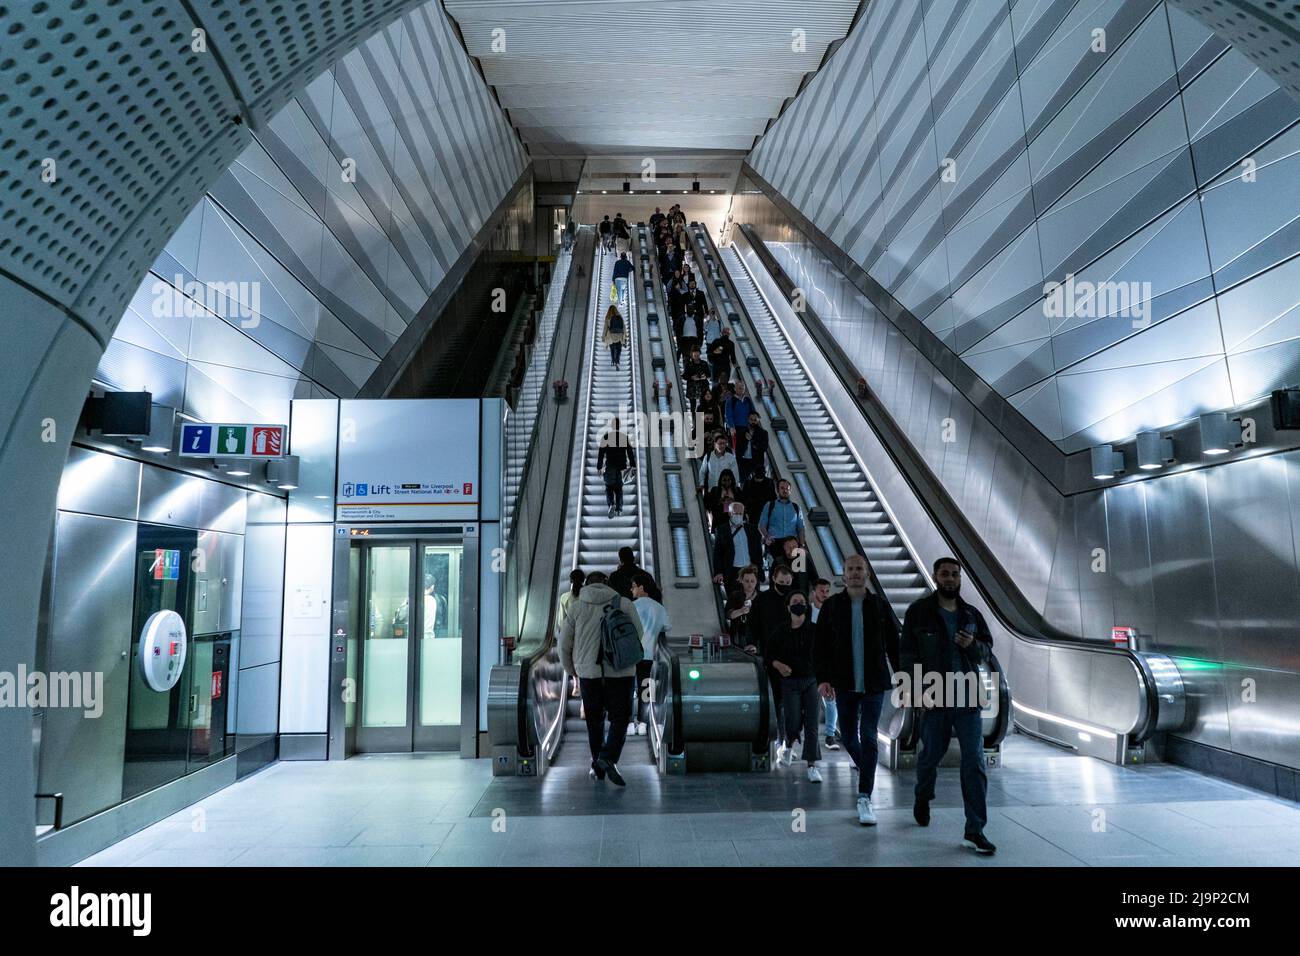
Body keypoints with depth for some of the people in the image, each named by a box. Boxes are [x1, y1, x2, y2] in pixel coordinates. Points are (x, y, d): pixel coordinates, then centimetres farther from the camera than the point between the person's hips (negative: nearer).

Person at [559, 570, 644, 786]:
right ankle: (608, 758, -13)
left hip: (589, 673, 2)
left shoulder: (576, 608, 2)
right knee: (620, 718, 6)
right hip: (620, 671, -2)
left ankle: (598, 767, 20)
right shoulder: (624, 604, 0)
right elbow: (638, 634, 7)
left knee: (594, 720, 15)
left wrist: (571, 668, 21)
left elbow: (564, 643, 6)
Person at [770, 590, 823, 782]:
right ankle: (788, 745, 29)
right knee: (793, 723, -5)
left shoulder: (815, 630, 1)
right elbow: (770, 654, 10)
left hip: (811, 681, 0)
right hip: (790, 682, 0)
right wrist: (779, 665, -8)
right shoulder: (781, 633, 4)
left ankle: (812, 766, 6)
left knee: (811, 725, -3)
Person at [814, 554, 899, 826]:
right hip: (844, 683, 1)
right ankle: (864, 767, 44)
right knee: (848, 736, 12)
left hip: (874, 683, -1)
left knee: (868, 737, -6)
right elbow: (821, 645, 0)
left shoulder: (880, 605, 2)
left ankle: (865, 797, -2)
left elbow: (894, 644, 6)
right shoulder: (832, 605, 0)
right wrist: (823, 678, -8)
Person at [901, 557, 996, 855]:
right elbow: (908, 654, -6)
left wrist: (973, 645, -8)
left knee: (974, 761, -3)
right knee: (932, 754, 12)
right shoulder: (919, 611, -4)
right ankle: (923, 799, 42)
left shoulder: (971, 614, 7)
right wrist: (918, 690, -15)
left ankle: (974, 831, 3)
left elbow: (988, 648, 15)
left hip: (967, 697, 3)